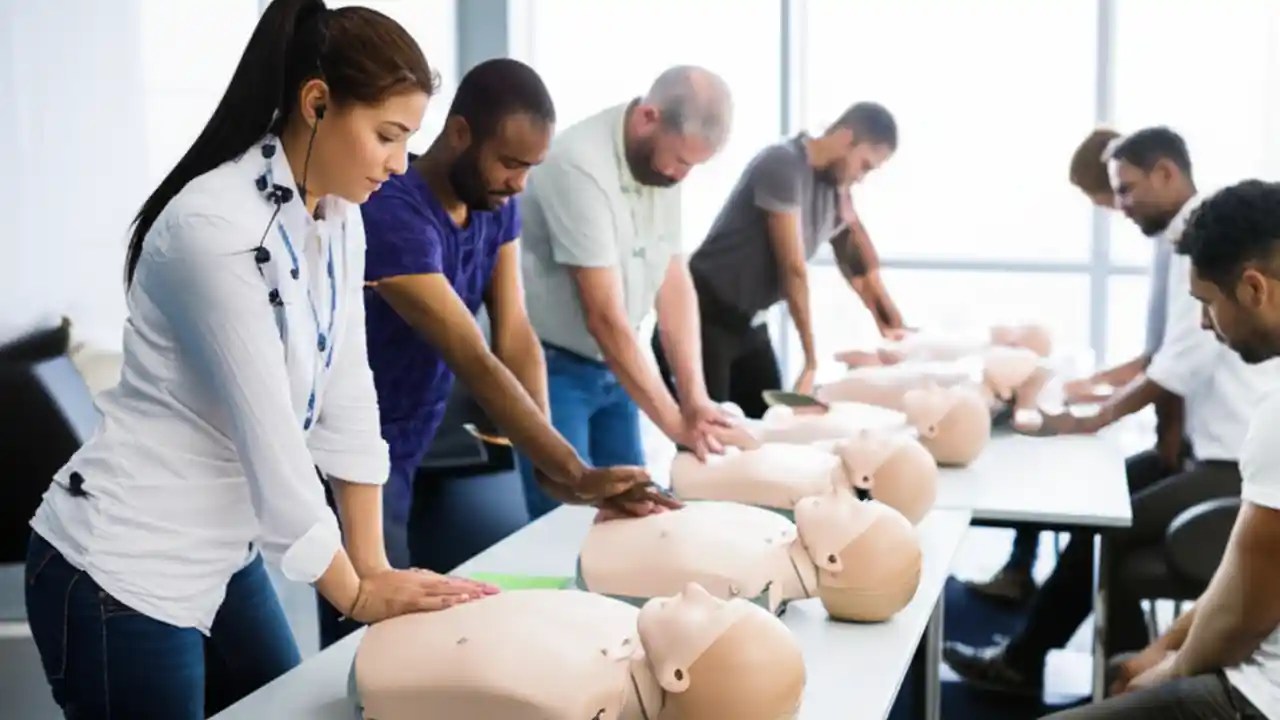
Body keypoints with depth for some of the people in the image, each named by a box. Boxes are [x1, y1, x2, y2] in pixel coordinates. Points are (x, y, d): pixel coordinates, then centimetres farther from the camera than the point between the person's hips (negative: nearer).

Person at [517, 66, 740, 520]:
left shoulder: (663, 162, -2)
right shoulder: (580, 165, -26)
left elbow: (674, 281, 0)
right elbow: (604, 316, -27)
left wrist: (695, 396, -9)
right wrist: (676, 423, -23)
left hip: (613, 364, 7)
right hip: (552, 366, -7)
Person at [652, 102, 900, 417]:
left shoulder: (837, 191, 6)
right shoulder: (784, 164, -18)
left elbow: (861, 272, 12)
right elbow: (793, 269, -19)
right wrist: (811, 361, -17)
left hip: (750, 324, 8)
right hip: (705, 317, -8)